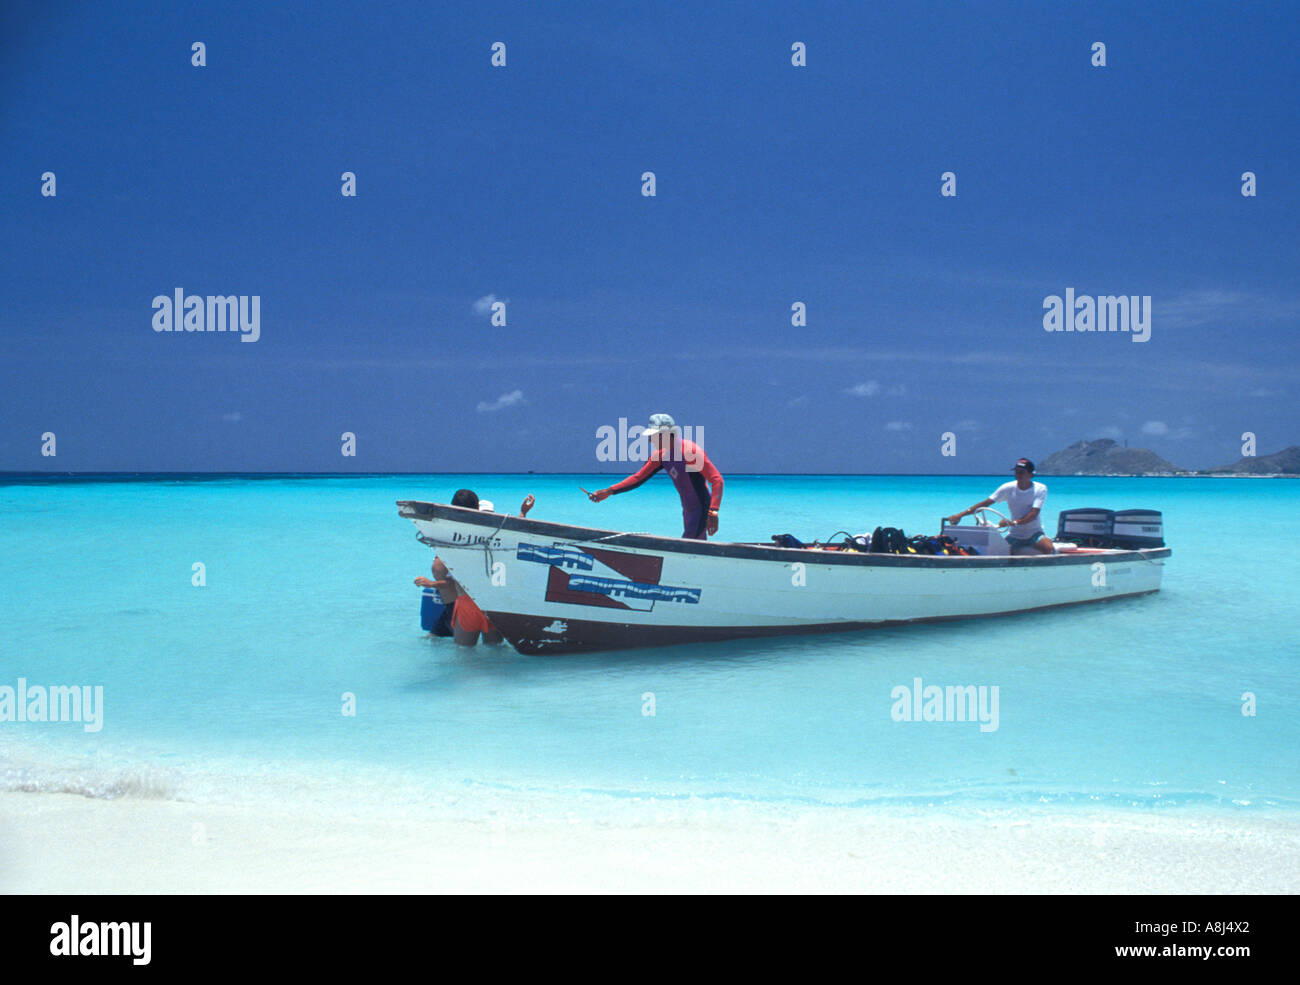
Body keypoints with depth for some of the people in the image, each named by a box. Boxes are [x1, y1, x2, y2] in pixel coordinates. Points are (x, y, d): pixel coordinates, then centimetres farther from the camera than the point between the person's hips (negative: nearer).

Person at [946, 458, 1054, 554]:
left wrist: (1013, 522, -35)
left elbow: (1033, 514, -19)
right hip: (1014, 535, 2)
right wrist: (961, 515, -14)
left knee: (1049, 549, -31)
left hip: (1034, 533, -2)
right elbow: (985, 503, -5)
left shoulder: (1040, 489, -8)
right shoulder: (1008, 488, -3)